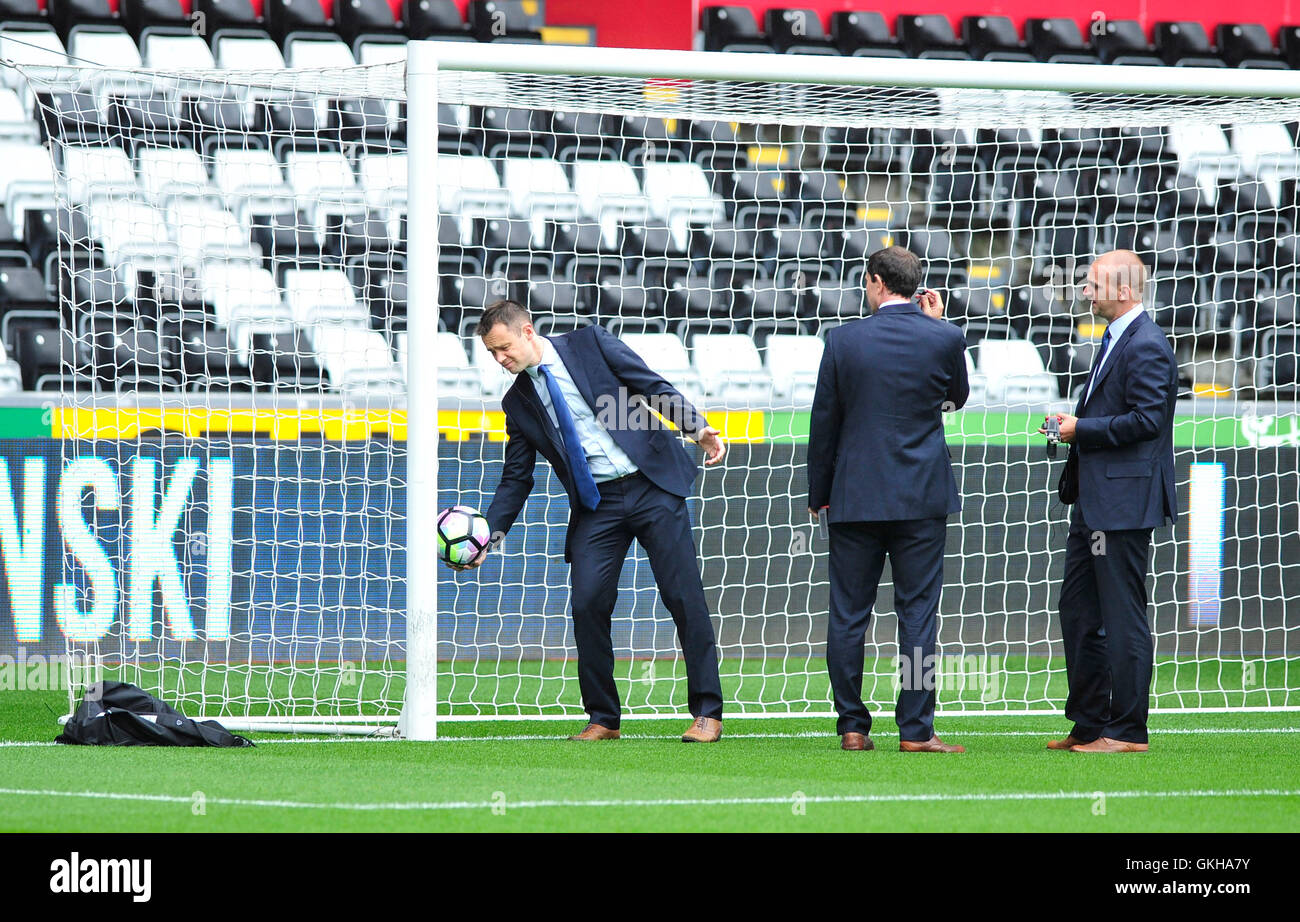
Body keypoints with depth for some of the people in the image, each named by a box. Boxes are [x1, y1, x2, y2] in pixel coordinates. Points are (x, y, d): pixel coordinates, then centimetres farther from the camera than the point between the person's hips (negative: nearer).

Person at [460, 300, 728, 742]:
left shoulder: (591, 344, -1)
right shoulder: (518, 402, 10)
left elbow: (655, 388, 0)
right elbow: (516, 478, 12)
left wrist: (699, 427, -13)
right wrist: (491, 532, -1)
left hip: (652, 486, -4)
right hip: (596, 505, 4)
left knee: (684, 597, -6)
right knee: (588, 605, -8)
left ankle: (707, 713, 0)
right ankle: (603, 719, 4)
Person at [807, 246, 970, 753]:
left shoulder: (844, 339, -4)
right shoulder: (944, 339, -4)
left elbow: (824, 422, 1)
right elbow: (958, 396, 16)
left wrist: (818, 493, 11)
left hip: (855, 497, 0)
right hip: (921, 500, 0)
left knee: (847, 616, 6)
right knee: (918, 614, 2)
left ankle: (852, 727, 7)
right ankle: (915, 730, -3)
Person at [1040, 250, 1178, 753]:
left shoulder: (1147, 347, -15)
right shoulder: (1114, 341, 17)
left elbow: (1147, 420, -22)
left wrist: (1083, 429, -15)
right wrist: (1074, 421, 10)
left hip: (1124, 500, -11)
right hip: (1094, 500, 11)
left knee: (1122, 616, -6)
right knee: (1078, 611, 13)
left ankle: (1127, 731, -1)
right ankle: (1089, 724, 20)